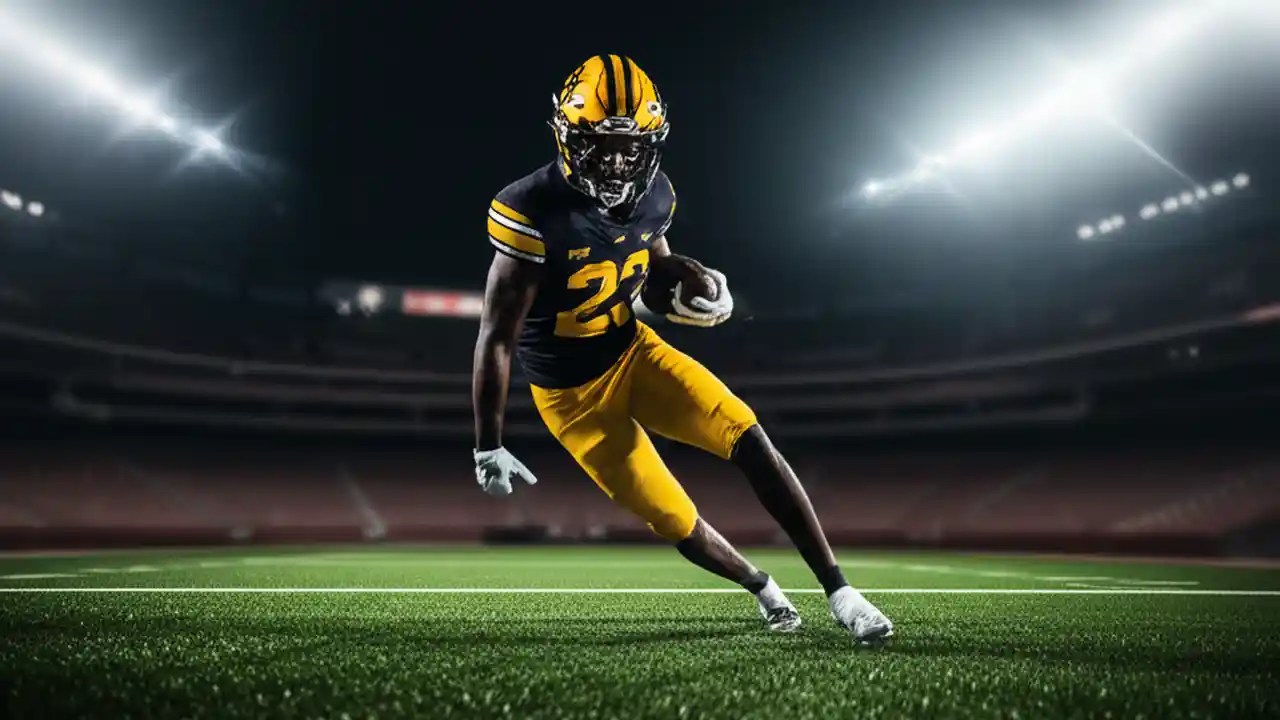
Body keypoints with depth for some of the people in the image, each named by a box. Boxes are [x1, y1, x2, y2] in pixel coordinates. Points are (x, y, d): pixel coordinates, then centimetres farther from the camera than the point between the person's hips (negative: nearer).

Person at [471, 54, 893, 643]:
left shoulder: (652, 195, -7)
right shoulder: (531, 213, -25)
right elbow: (496, 337, -20)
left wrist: (702, 281, -7)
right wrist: (488, 447, -16)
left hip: (634, 352, 4)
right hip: (573, 394, -4)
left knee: (750, 440, -14)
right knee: (677, 523, 2)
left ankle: (838, 591, -4)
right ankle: (759, 585, 33)